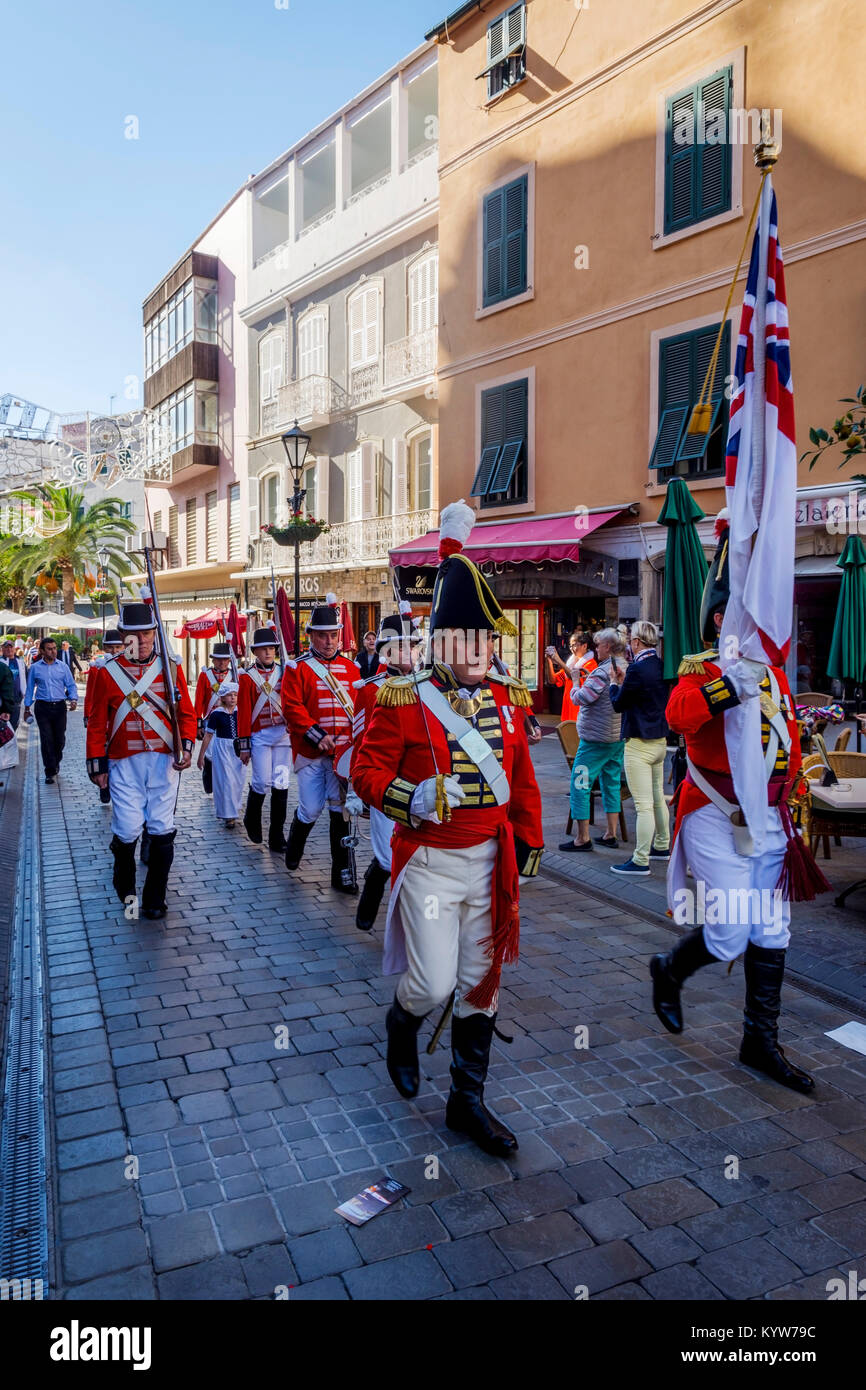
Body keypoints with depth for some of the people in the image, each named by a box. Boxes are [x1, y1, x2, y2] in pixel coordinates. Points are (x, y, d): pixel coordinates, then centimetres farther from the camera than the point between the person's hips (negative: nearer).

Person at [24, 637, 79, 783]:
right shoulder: (35, 668, 4)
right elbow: (30, 689, 11)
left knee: (60, 739, 6)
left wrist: (73, 699, -11)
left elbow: (71, 685, 6)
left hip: (60, 706, 1)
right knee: (46, 740, -4)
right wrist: (27, 708, 10)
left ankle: (56, 762, 32)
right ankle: (50, 771, 3)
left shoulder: (63, 666, 5)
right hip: (42, 707, -1)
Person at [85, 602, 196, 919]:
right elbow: (97, 723, 5)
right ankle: (124, 884, 29)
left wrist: (187, 748, -10)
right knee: (127, 830, -2)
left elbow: (186, 713, 4)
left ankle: (154, 899, 18)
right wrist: (97, 765, 3)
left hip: (164, 762, 1)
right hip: (124, 764, -1)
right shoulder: (108, 672, 2)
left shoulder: (171, 668, 4)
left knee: (162, 831, 2)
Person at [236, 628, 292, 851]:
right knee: (262, 782, -7)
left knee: (281, 784, 2)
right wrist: (244, 745, -3)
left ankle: (277, 837, 9)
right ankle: (252, 819, 24)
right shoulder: (247, 676, 0)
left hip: (283, 734, 2)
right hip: (260, 736, -2)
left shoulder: (284, 672, 8)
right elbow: (243, 712, -1)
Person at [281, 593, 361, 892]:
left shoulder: (350, 668, 10)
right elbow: (292, 707, -9)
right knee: (311, 809, 2)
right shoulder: (298, 668, 0)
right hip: (310, 753, -2)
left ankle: (341, 872, 10)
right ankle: (294, 847, 34)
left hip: (344, 752, 3)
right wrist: (317, 735, -18)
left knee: (341, 810, 3)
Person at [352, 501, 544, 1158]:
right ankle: (401, 1022, 35)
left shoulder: (509, 699, 4)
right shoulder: (405, 700, -10)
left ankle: (468, 1100, 29)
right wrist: (412, 799, -26)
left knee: (481, 984, 12)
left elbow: (523, 778, 11)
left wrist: (530, 841, 12)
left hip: (491, 862, 5)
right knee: (433, 983, -4)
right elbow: (368, 769, -8)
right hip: (430, 863, -4)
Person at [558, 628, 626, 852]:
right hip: (620, 737, 9)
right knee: (612, 783, 15)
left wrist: (575, 687, 1)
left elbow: (582, 698, -21)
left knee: (580, 785, -1)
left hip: (597, 739, -9)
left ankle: (582, 839, 1)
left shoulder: (603, 672, -19)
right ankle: (611, 835, 20)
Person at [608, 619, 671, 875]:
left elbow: (618, 704, -9)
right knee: (658, 798, 21)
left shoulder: (637, 669, -19)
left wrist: (614, 682, 7)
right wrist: (624, 680, 16)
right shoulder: (662, 666, 6)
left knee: (643, 805, -5)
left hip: (639, 744, -9)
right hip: (660, 741, 9)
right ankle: (662, 846, 34)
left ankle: (641, 861, 0)